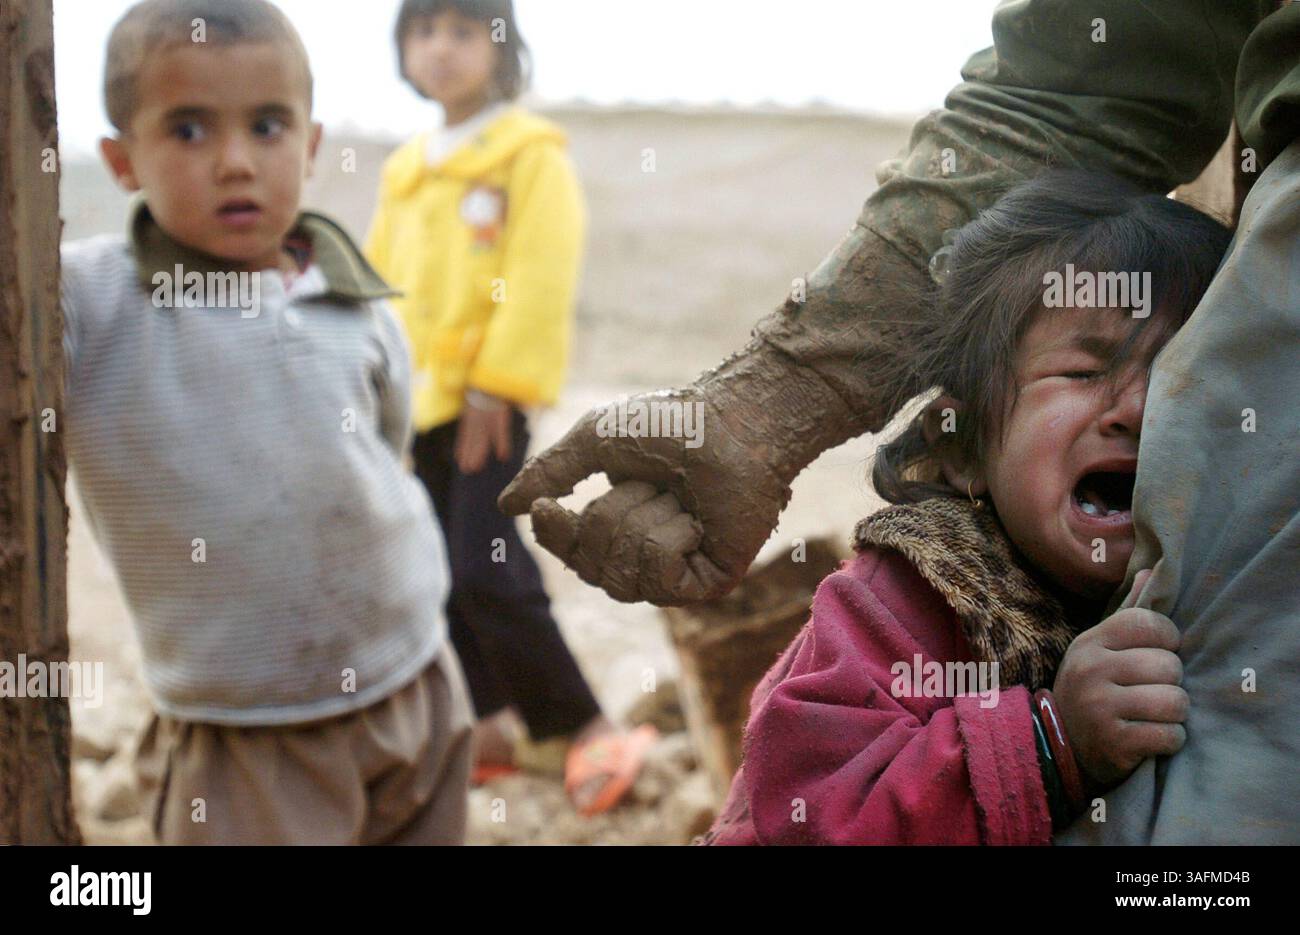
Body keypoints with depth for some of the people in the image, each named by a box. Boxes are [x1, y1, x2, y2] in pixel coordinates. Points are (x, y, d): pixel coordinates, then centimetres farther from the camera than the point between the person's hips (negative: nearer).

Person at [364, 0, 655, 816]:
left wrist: (497, 383, -18)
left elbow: (540, 279, -13)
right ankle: (494, 727, 21)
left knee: (488, 574, -13)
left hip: (486, 401, -7)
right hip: (416, 402, 7)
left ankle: (589, 730, -2)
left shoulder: (532, 154, -6)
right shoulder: (406, 170, 15)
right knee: (448, 577, 10)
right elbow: (380, 282, 18)